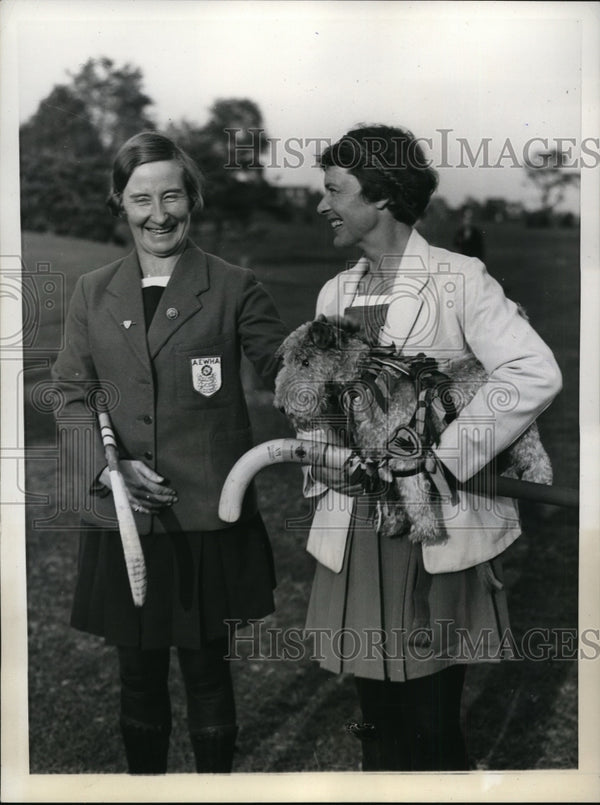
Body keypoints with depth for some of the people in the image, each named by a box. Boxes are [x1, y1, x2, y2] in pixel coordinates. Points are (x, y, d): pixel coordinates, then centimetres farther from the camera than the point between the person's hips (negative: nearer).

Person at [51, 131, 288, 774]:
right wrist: (106, 467, -9)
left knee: (206, 667, 11)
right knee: (138, 672, 14)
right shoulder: (93, 293, 7)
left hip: (208, 517, -2)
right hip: (123, 519, 2)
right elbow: (73, 393, 6)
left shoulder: (233, 288, 0)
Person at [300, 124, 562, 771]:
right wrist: (320, 461, 0)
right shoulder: (333, 292, 13)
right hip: (354, 530, 5)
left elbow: (536, 374, -19)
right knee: (378, 722, 14)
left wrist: (444, 458, -19)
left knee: (433, 729, 3)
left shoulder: (459, 279, -7)